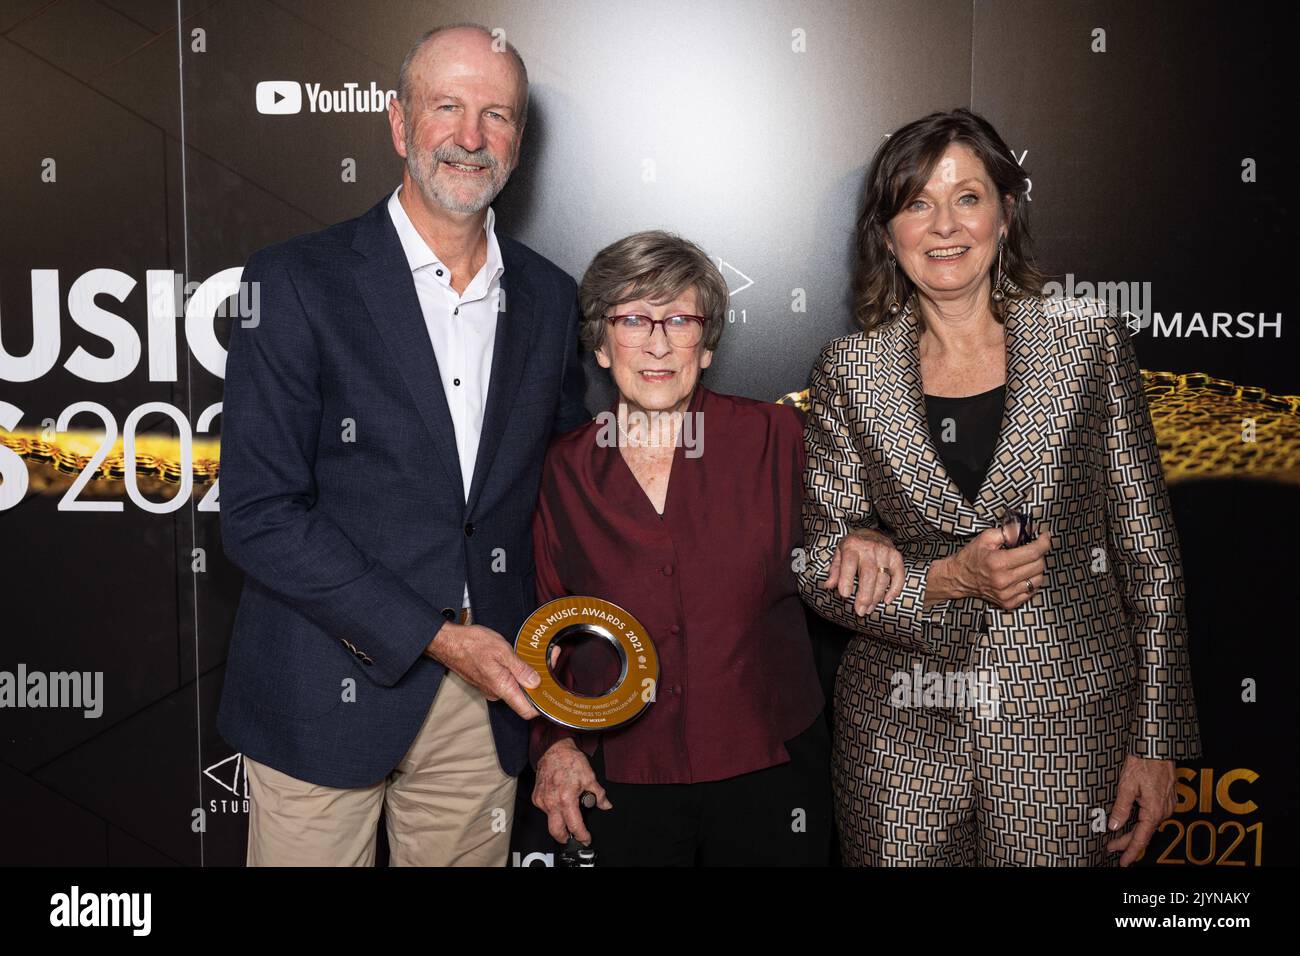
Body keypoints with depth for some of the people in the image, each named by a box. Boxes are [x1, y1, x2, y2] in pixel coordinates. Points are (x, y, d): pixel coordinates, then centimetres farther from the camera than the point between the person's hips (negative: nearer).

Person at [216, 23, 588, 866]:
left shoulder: (549, 298, 6)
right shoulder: (297, 283, -8)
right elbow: (260, 515, -12)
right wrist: (435, 636, -15)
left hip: (487, 694, 4)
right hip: (327, 694, -3)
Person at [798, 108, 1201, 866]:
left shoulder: (1089, 344, -2)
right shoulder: (849, 370, -1)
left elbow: (1149, 554, 0)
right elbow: (824, 574, 1)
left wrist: (1156, 743, -2)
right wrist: (949, 582, -16)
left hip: (1065, 728, 0)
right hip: (901, 738, 1)